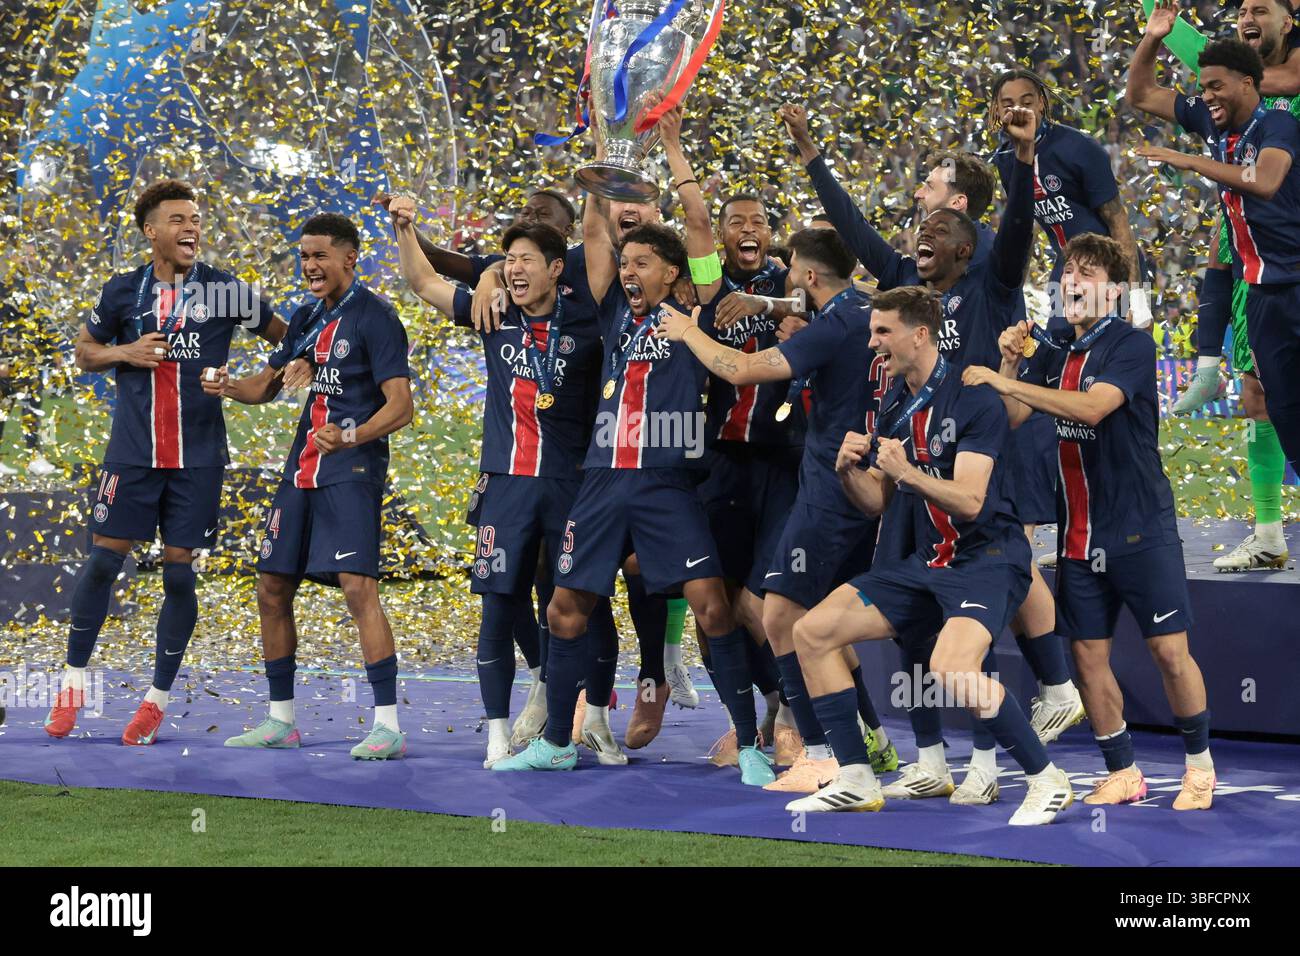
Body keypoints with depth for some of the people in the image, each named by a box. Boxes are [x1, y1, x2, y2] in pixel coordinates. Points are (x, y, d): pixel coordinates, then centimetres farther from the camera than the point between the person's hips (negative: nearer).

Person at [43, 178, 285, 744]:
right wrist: (125, 353, -5)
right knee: (103, 561, -2)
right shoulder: (123, 292, 4)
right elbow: (85, 352, 15)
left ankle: (157, 700, 12)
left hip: (198, 457, 0)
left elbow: (285, 337, 11)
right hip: (132, 452, 0)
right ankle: (73, 683, 12)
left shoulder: (225, 290, 1)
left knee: (179, 572, 1)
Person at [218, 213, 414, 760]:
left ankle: (388, 725, -18)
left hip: (351, 471, -9)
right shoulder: (307, 318, 16)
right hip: (303, 469, 9)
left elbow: (401, 406, -15)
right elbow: (267, 386, 24)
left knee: (358, 586, -19)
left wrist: (350, 436, -32)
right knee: (272, 589, 10)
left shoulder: (374, 318, -9)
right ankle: (280, 720, 21)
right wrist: (229, 387, 1)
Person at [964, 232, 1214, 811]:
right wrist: (1009, 364, -11)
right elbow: (1013, 418, 6)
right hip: (1077, 534, 6)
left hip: (1140, 527, -6)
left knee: (1169, 651, -4)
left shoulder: (1132, 345, -10)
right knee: (1088, 655, 4)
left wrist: (1001, 379, -25)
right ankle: (1122, 773, 15)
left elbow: (1091, 407, -25)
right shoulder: (1053, 354, 11)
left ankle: (1199, 764, 13)